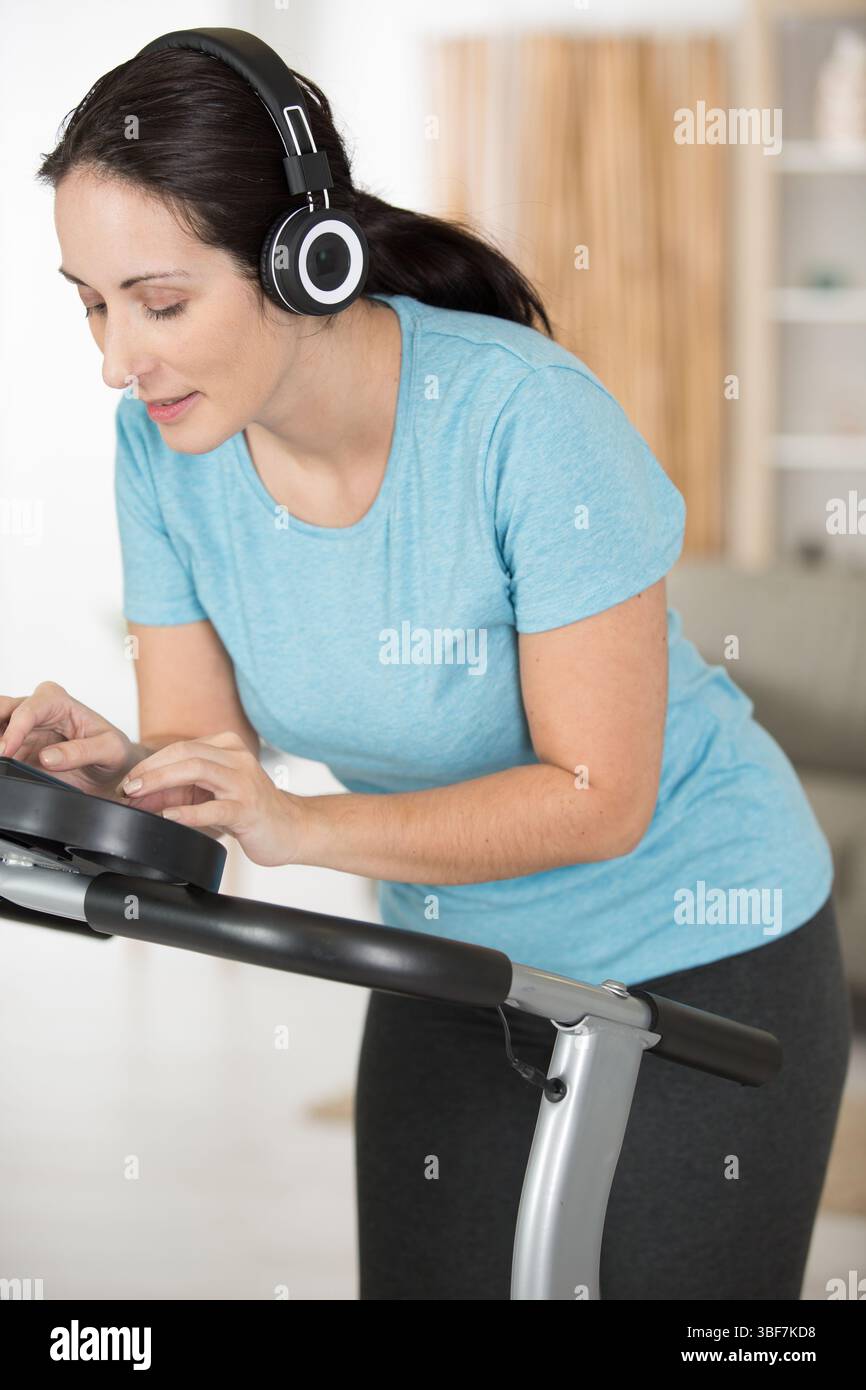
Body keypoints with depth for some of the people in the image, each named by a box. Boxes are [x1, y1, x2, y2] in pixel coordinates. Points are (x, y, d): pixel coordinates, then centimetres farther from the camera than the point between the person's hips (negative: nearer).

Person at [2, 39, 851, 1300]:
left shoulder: (525, 417, -30)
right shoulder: (162, 444, -13)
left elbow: (600, 796, -26)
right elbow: (197, 747, -8)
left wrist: (303, 827, -37)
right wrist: (113, 770, -31)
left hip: (699, 956, -5)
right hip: (453, 959, 5)